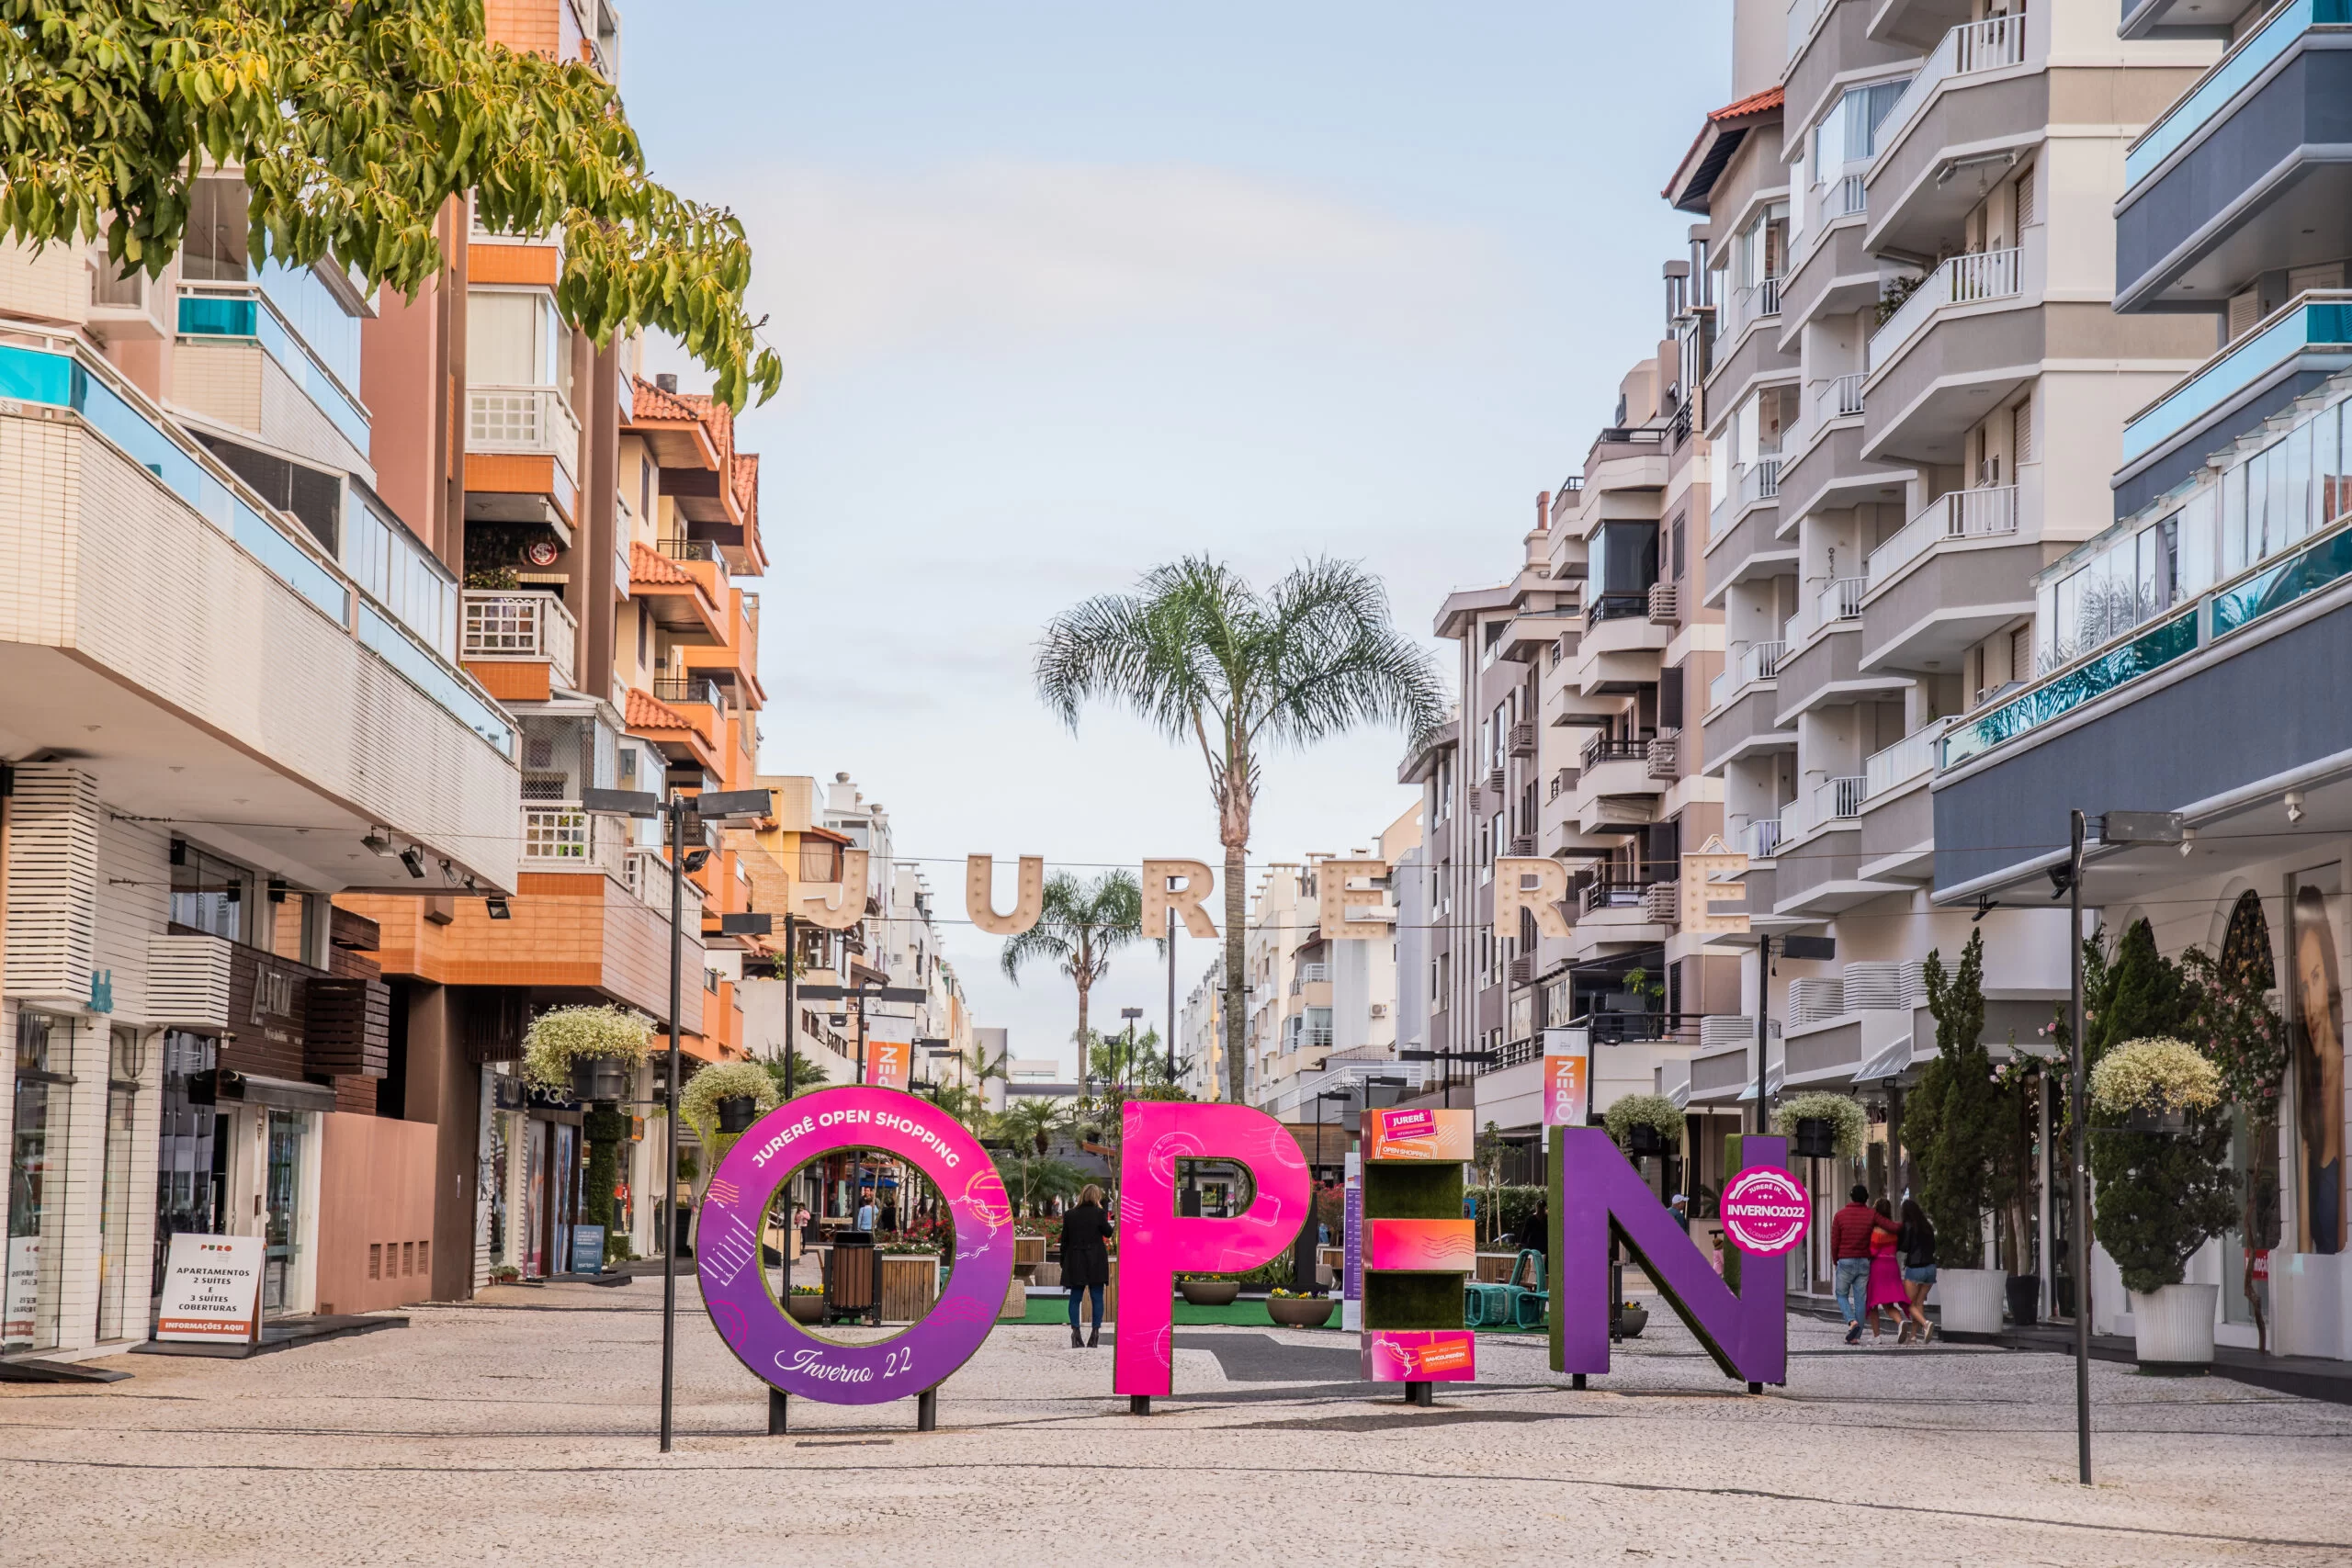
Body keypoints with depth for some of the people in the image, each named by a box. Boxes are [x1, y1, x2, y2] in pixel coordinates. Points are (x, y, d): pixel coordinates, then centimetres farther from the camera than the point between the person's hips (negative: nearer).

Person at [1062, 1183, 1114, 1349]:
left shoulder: (1069, 1215, 2)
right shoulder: (1098, 1214, -8)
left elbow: (1064, 1241, 4)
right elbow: (1108, 1233, 4)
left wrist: (1063, 1262, 12)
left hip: (1075, 1262, 2)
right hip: (1096, 1262, -2)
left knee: (1075, 1297, 6)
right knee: (1097, 1297, 5)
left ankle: (1075, 1331, -4)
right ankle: (1095, 1332, 1)